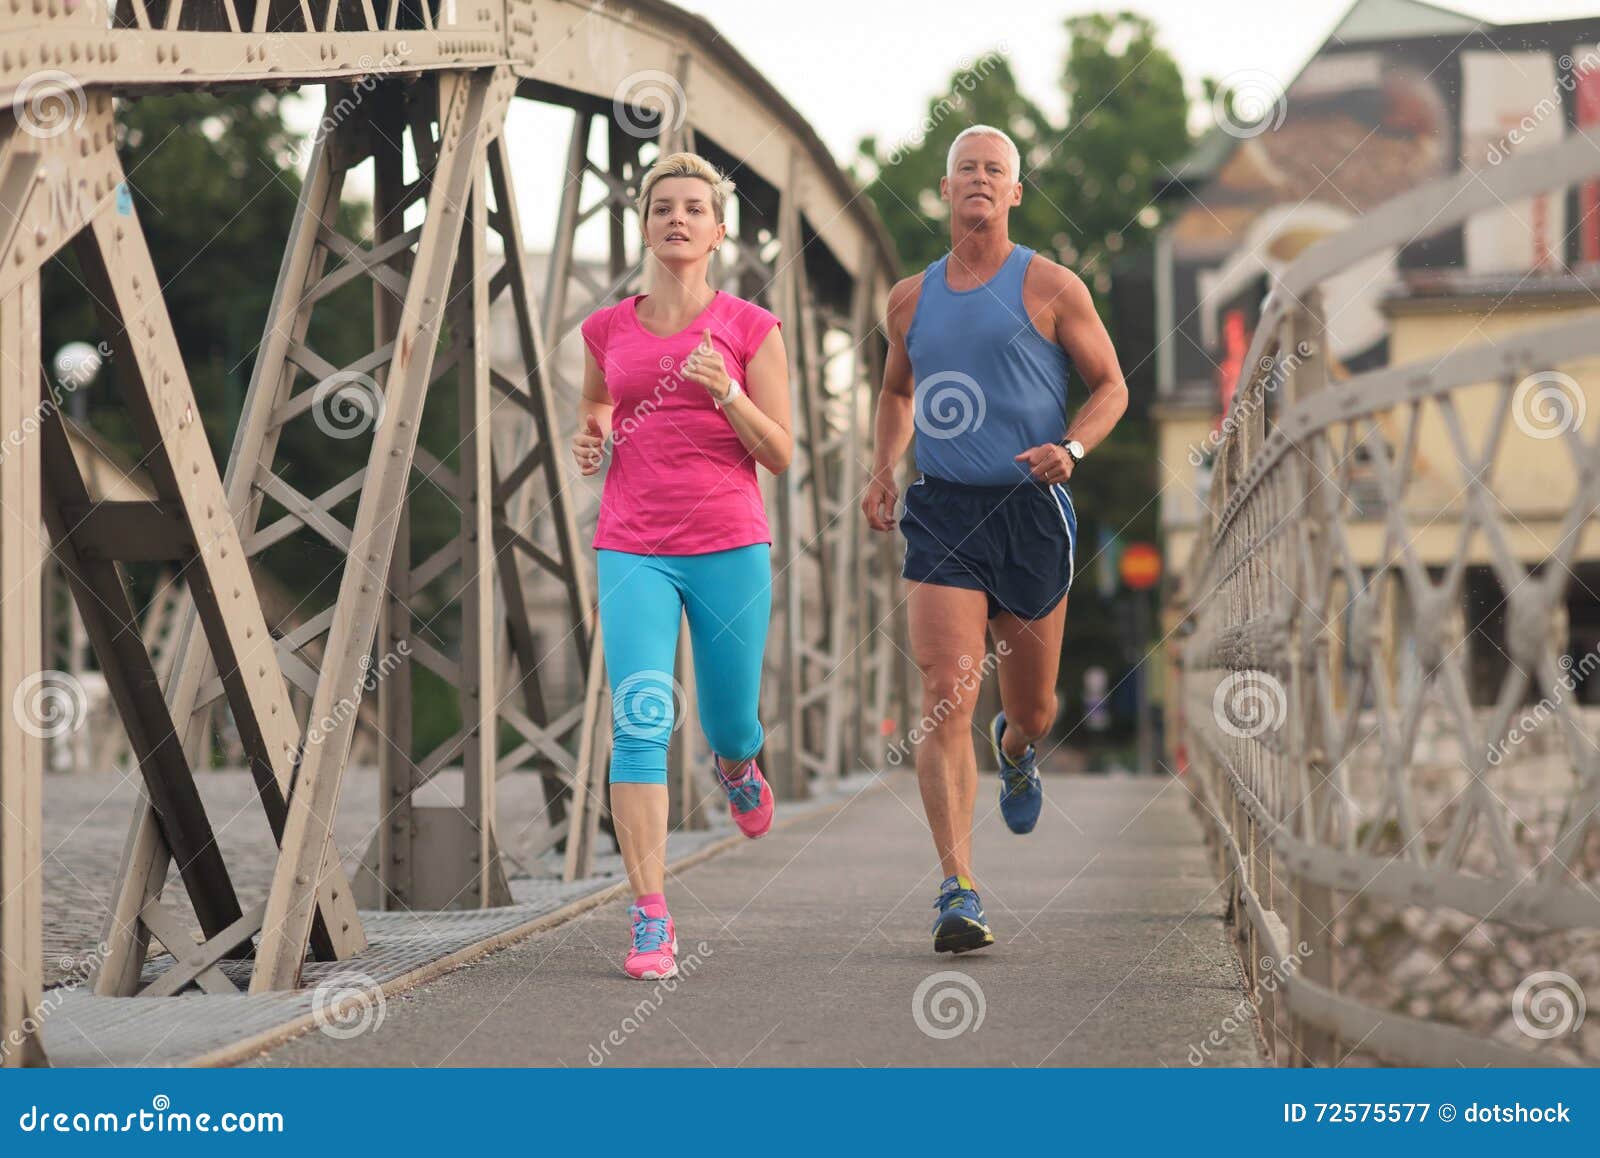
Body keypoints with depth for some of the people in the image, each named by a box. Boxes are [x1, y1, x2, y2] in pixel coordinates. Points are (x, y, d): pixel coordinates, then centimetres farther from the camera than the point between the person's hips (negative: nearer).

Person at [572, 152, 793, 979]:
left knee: (729, 724, 10)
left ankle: (736, 764, 51)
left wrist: (726, 391, -16)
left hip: (730, 546, 0)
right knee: (640, 720, -15)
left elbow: (780, 456, 0)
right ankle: (651, 922, -14)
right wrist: (588, 442, 1)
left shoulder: (749, 328, 1)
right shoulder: (607, 330, 7)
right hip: (633, 552, 0)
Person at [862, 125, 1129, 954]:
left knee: (1032, 712, 12)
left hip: (1031, 510, -1)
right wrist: (882, 468, 10)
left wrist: (1071, 448, -14)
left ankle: (1015, 750, 52)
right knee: (946, 704, -15)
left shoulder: (1049, 287, 1)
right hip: (943, 513, 1)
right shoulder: (911, 299, 11)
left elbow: (1110, 386, 5)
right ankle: (958, 893, -17)